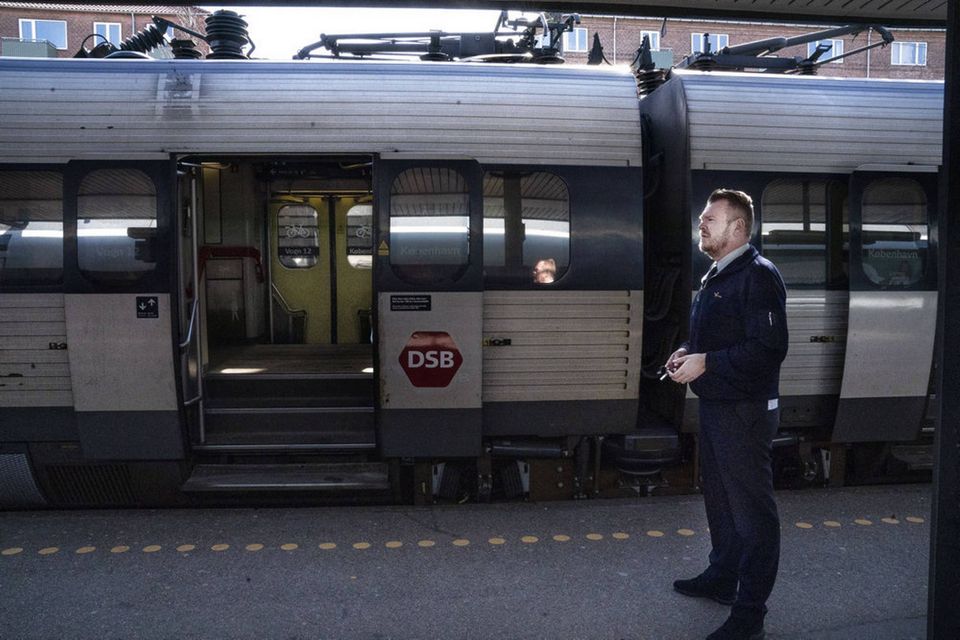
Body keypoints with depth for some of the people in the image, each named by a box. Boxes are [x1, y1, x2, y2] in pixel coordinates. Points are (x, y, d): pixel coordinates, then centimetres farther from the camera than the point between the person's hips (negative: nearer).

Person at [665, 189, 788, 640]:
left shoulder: (758, 276, -16)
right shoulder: (715, 276, 14)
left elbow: (768, 348, -24)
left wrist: (706, 363, -23)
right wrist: (687, 352, 5)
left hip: (745, 411, -10)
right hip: (714, 405, 10)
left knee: (751, 510, 0)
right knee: (719, 498, 22)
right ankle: (722, 577, 39)